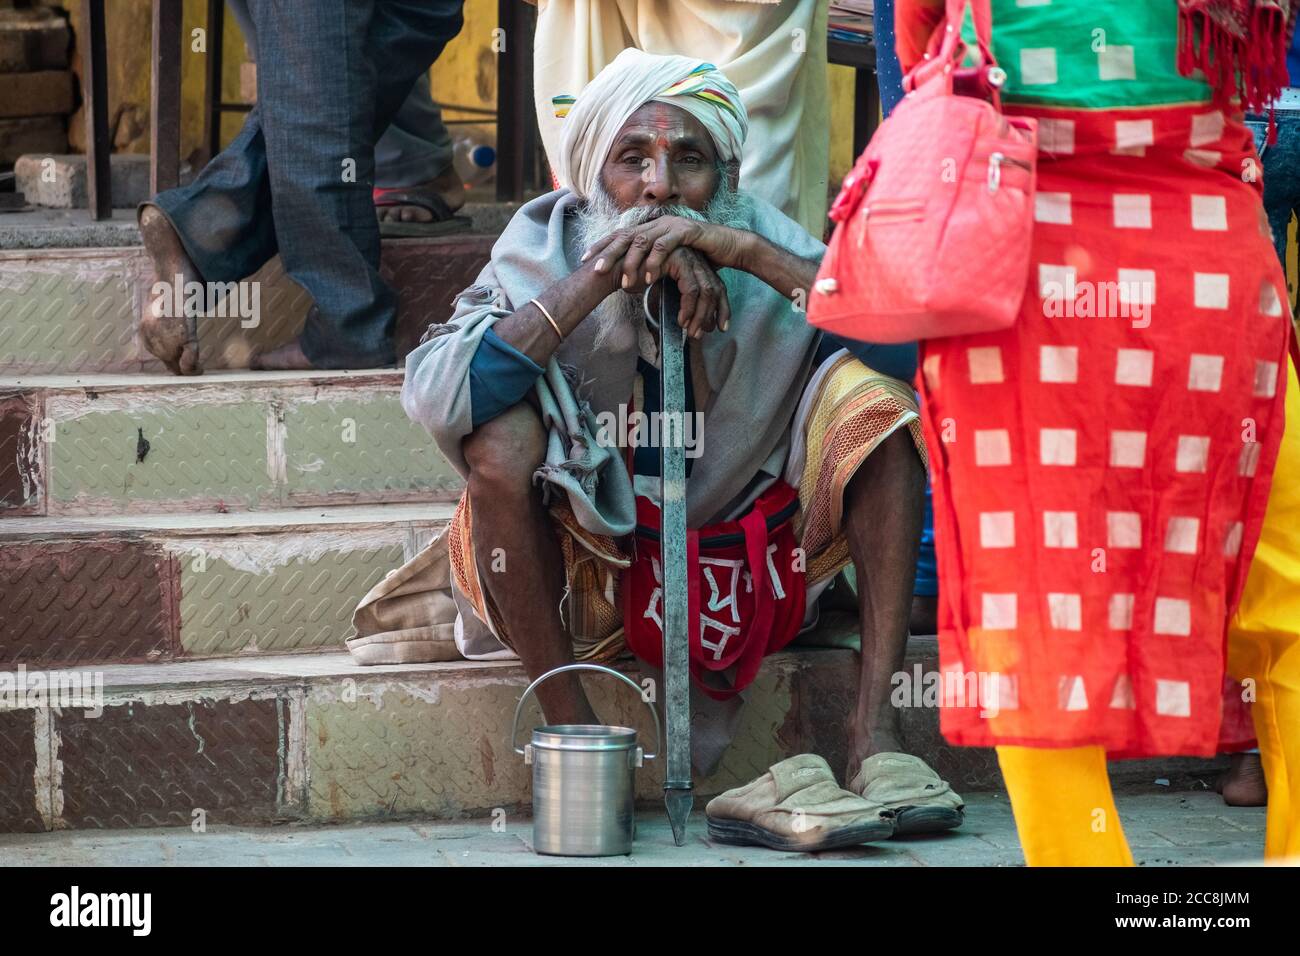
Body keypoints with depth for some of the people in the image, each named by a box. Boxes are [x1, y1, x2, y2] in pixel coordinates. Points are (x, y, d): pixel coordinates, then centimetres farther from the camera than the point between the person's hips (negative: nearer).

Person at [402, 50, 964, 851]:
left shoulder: (764, 240, -5)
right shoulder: (547, 252, -9)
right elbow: (433, 396, -28)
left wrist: (752, 256, -28)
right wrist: (599, 279, -30)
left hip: (755, 564, 2)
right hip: (587, 587, -2)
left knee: (871, 392, -17)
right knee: (502, 433, -29)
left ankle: (875, 729, -22)